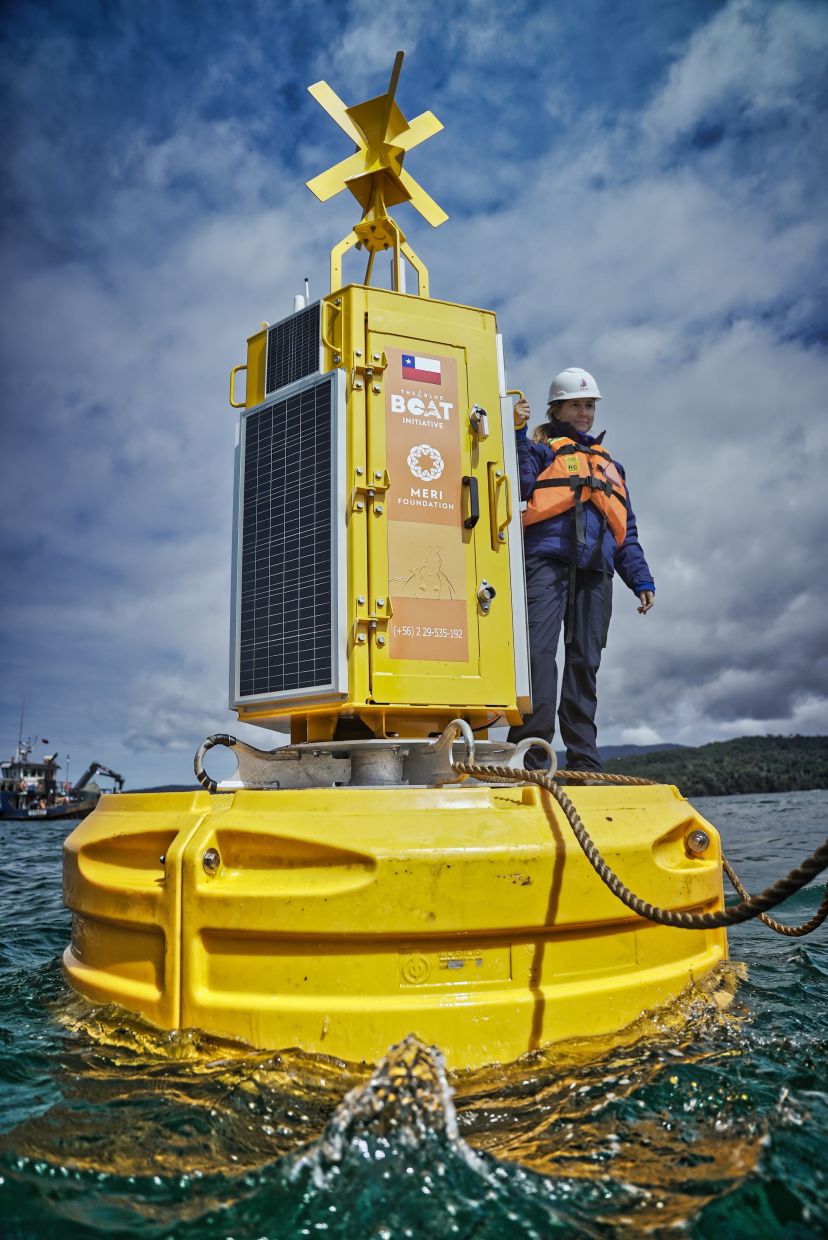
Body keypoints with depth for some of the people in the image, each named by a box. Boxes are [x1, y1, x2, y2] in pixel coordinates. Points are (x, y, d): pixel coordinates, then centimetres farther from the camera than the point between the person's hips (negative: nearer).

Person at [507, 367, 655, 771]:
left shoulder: (609, 465, 31)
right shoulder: (539, 447, 16)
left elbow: (626, 531, 28)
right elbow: (518, 486, -7)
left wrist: (641, 580, 18)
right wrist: (517, 435, -15)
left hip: (595, 572, 5)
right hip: (546, 560, -5)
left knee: (584, 663, 2)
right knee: (539, 652, -17)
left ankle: (583, 760, 6)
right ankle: (529, 757, -20)